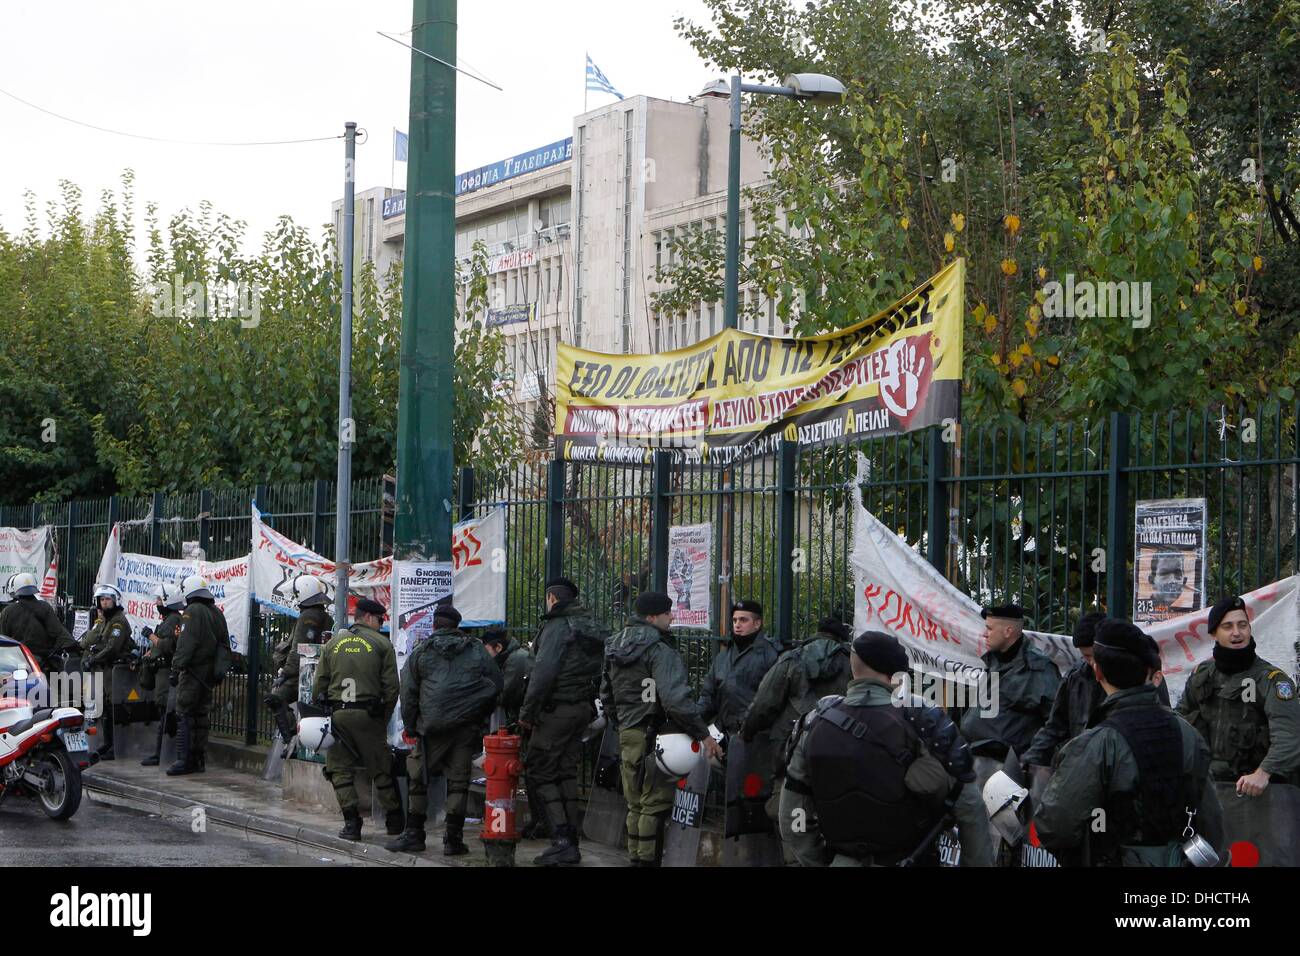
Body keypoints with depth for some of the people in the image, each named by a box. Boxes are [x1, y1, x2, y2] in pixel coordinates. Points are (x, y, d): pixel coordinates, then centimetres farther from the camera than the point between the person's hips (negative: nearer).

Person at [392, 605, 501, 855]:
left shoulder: (420, 654, 7)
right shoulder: (477, 651, 10)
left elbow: (408, 694, 5)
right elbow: (496, 686, 10)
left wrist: (410, 728, 13)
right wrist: (481, 717, 20)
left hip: (432, 728, -1)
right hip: (467, 727, 1)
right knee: (458, 781, 4)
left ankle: (413, 833, 7)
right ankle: (453, 839, 2)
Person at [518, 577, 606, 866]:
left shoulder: (558, 626, -13)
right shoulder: (593, 628, 16)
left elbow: (543, 672, -20)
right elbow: (596, 672, 16)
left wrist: (527, 712, -16)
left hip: (557, 709, -9)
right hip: (583, 709, 9)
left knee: (539, 772, -4)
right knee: (567, 772, 12)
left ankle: (562, 839, -13)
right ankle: (570, 842, 12)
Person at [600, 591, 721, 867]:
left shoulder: (616, 647, 13)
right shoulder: (660, 650, -16)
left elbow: (606, 693, 22)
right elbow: (675, 699, -25)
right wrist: (703, 733, -20)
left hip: (627, 734, 9)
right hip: (656, 735, -8)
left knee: (635, 804, 15)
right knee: (656, 803, -3)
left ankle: (635, 858, 20)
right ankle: (648, 860, -2)